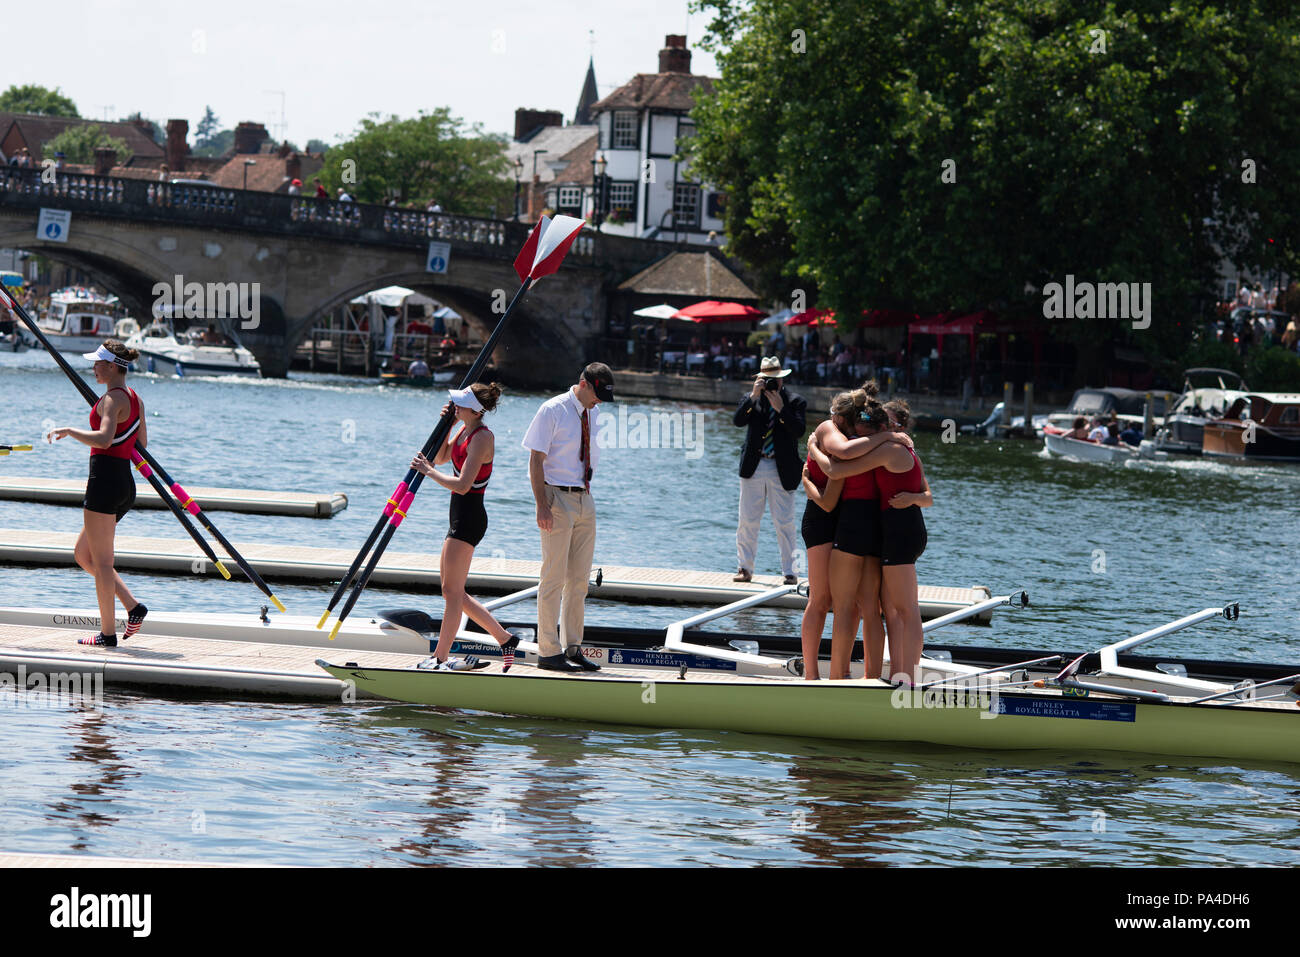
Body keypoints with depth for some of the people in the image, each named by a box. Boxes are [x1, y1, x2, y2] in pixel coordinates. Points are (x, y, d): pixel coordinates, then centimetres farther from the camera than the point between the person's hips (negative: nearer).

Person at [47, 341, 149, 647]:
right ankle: (133, 607, 7)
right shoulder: (134, 399, 14)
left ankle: (108, 633, 0)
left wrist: (69, 431, -17)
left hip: (105, 478, -10)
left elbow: (104, 439, -28)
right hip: (125, 481, 10)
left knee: (101, 560, -3)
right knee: (83, 554, 16)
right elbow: (141, 443, 20)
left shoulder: (113, 398, -13)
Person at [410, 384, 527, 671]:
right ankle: (504, 638, 19)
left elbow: (462, 485, -25)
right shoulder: (465, 429, 9)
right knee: (450, 589, 14)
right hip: (461, 516, 10)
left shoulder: (482, 438, -19)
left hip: (468, 517, -10)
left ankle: (440, 658, 2)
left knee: (452, 590, -4)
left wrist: (428, 471, -14)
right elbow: (441, 458, 20)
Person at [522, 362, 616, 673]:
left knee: (579, 578, 9)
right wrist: (542, 505, -18)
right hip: (557, 497, -7)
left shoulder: (592, 414, 11)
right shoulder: (552, 411, -10)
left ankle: (572, 648, 16)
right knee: (554, 577, -5)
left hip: (584, 497, 7)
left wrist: (586, 492, 15)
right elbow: (536, 460, -11)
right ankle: (548, 651, -1)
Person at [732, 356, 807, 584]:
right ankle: (745, 568, 13)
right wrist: (753, 397, -17)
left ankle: (789, 571, 5)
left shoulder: (795, 401, 1)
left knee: (784, 523, -1)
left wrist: (781, 409, -19)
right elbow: (738, 421, -8)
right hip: (753, 468, 2)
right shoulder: (752, 398, 8)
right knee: (747, 521, 4)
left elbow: (799, 430, -11)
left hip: (782, 471, -2)